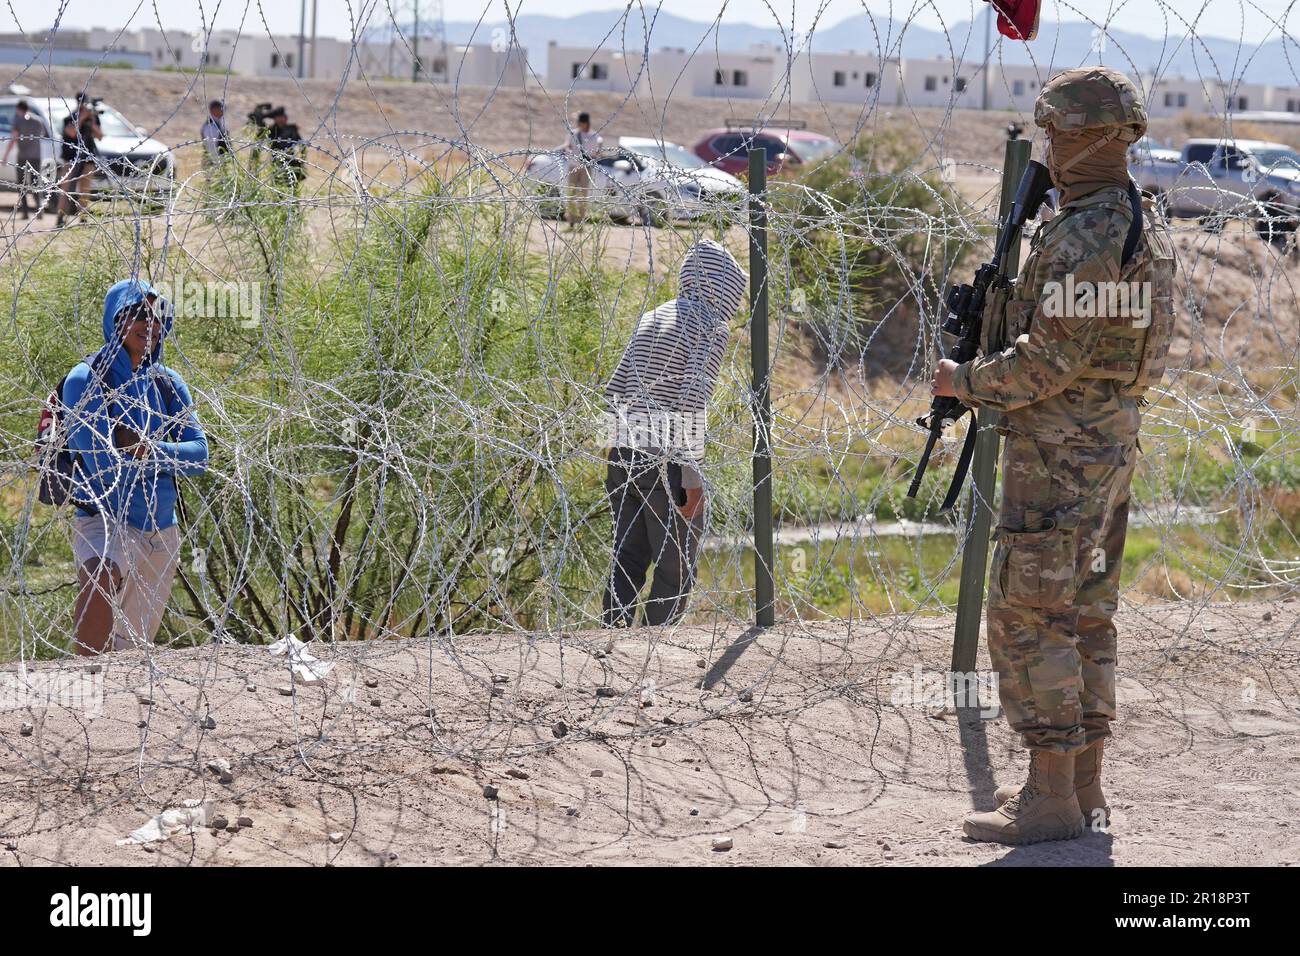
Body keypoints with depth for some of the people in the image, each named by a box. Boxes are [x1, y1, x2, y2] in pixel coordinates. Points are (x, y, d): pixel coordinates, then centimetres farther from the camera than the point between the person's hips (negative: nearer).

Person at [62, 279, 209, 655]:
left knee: (135, 645, 9)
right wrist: (171, 458, -3)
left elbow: (200, 452, 3)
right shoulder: (87, 380, -5)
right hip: (106, 522, -6)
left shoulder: (169, 384, 12)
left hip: (162, 534, 7)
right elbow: (101, 463, -14)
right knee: (101, 580, -38)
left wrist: (150, 450, -15)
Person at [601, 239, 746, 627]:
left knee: (627, 562, 10)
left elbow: (614, 389, 15)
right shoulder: (711, 327, -6)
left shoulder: (651, 318, 15)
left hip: (625, 458, 7)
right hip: (671, 465, -6)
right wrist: (691, 473, -15)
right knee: (675, 572, 2)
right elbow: (692, 400, -15)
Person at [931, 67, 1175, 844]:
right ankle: (1085, 786, 20)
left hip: (1061, 452, -10)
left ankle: (1051, 799, -5)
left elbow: (1054, 359, -24)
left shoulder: (1085, 236, -21)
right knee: (1086, 617, 15)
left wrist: (968, 382, -9)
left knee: (1029, 619, -6)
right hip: (1115, 438, 10)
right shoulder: (1146, 226, 12)